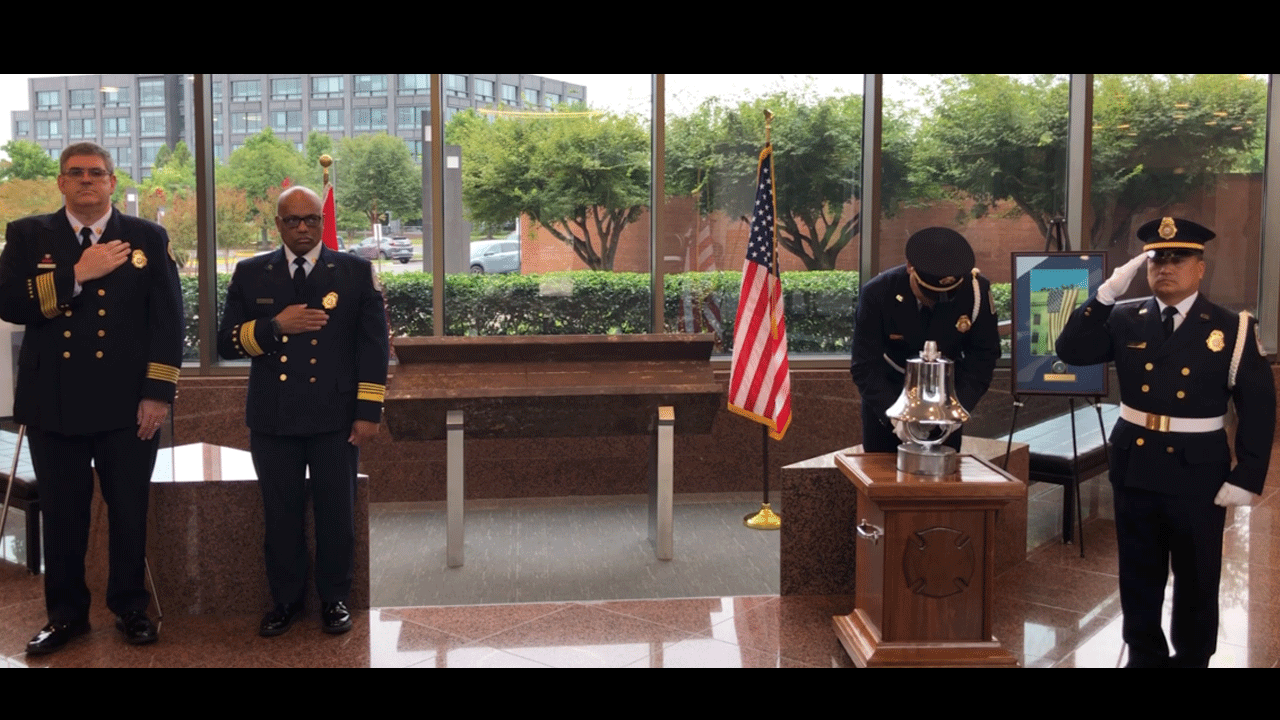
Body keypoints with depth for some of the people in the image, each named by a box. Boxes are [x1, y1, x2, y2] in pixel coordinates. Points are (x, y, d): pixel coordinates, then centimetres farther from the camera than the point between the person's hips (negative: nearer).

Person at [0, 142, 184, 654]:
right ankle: (66, 614, 25)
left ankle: (131, 608, 25)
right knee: (62, 514, 10)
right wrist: (77, 274, -17)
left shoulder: (148, 238, 4)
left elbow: (167, 319, 0)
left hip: (127, 404, 0)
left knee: (129, 511, 9)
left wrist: (158, 393, -8)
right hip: (53, 402, 1)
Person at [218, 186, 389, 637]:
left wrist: (368, 411, -6)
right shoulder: (250, 274, 7)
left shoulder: (356, 272, 3)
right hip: (272, 418, 2)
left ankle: (334, 599, 23)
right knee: (281, 515, 10)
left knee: (336, 513, 7)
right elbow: (227, 342, 2)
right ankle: (286, 600, 25)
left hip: (335, 417, -1)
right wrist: (275, 325, -15)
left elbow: (373, 345, 0)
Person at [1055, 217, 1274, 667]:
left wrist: (1247, 477, -10)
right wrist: (1107, 293, -15)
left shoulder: (1233, 330, -5)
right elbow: (1070, 351, -7)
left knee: (1196, 579, 11)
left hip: (1198, 473, -2)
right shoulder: (1126, 321, 2)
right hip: (1134, 467, 3)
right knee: (1138, 574, 14)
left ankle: (1191, 659, 28)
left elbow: (1259, 409, -5)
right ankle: (1143, 656, 31)